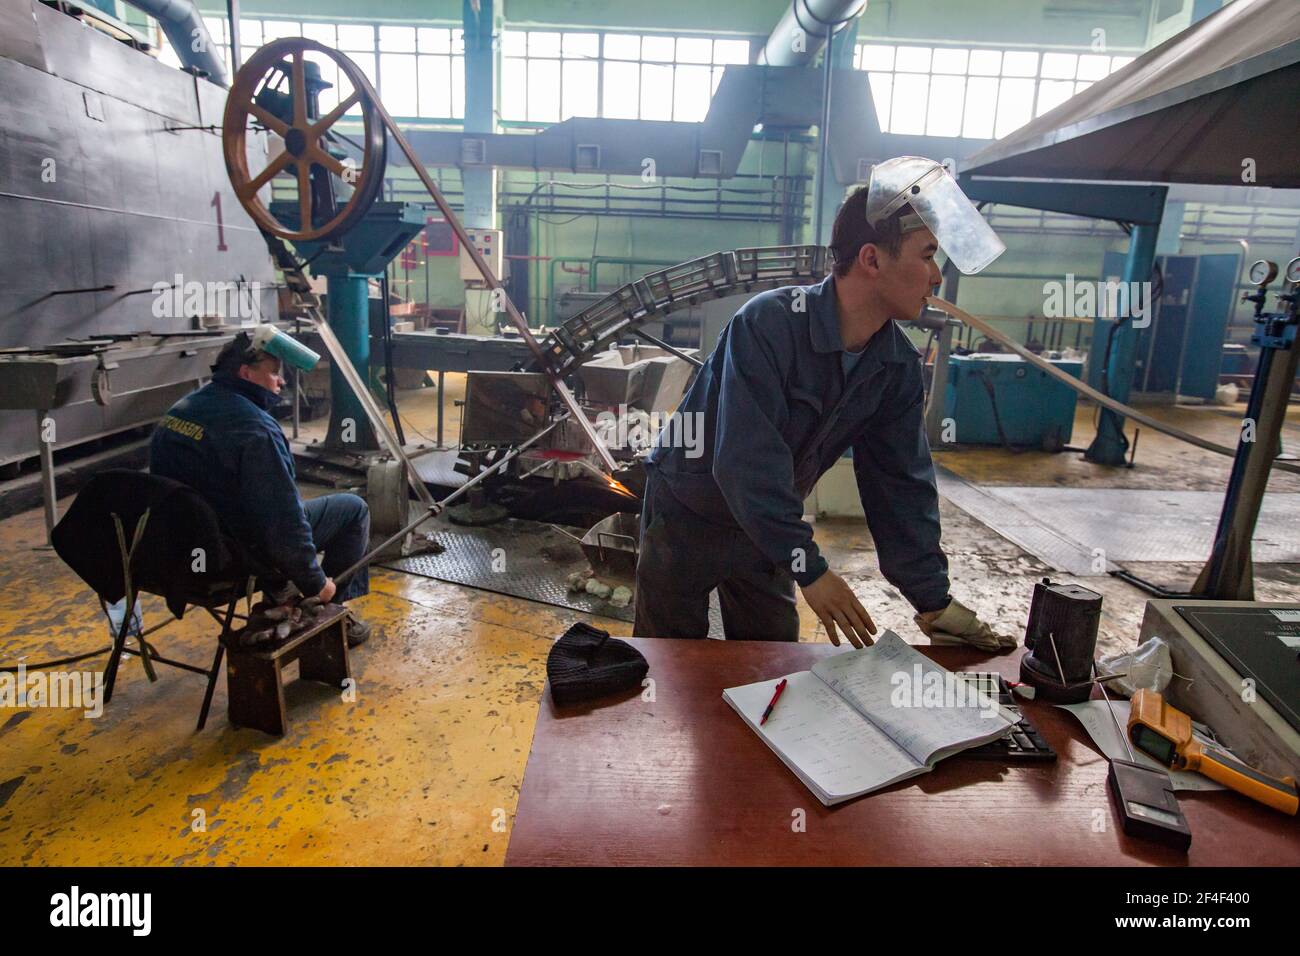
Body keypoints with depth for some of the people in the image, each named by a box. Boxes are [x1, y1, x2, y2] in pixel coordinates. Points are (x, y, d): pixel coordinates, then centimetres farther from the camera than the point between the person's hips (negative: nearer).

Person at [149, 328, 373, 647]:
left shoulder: (179, 410, 4)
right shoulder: (256, 429, -26)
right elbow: (284, 520, -27)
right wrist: (314, 582, -14)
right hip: (238, 557, -9)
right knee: (354, 509, 2)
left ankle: (278, 595, 32)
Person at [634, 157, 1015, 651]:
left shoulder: (898, 366, -8)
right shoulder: (768, 323, -30)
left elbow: (900, 485, -5)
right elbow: (748, 461, -33)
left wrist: (934, 602, -7)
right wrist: (809, 569, -32)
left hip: (765, 526, 6)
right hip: (687, 513, -5)